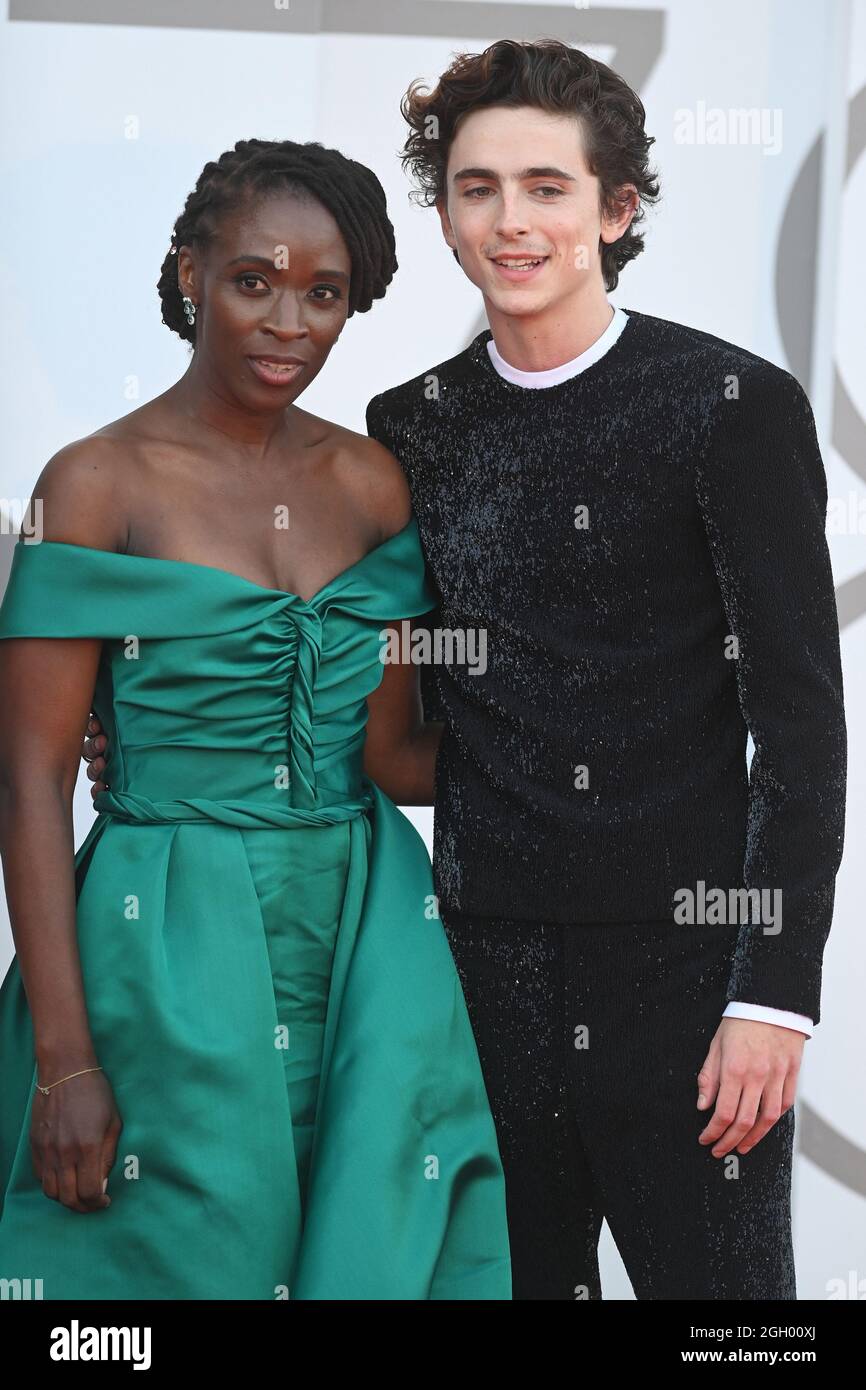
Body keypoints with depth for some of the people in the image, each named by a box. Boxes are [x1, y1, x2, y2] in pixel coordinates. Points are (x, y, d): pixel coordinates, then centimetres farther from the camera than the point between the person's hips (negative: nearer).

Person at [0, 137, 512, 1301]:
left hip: (367, 943, 5)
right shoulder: (97, 484, -8)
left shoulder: (371, 482, 6)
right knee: (189, 1255, 4)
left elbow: (394, 755, 5)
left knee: (379, 1249, 9)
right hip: (173, 952, -4)